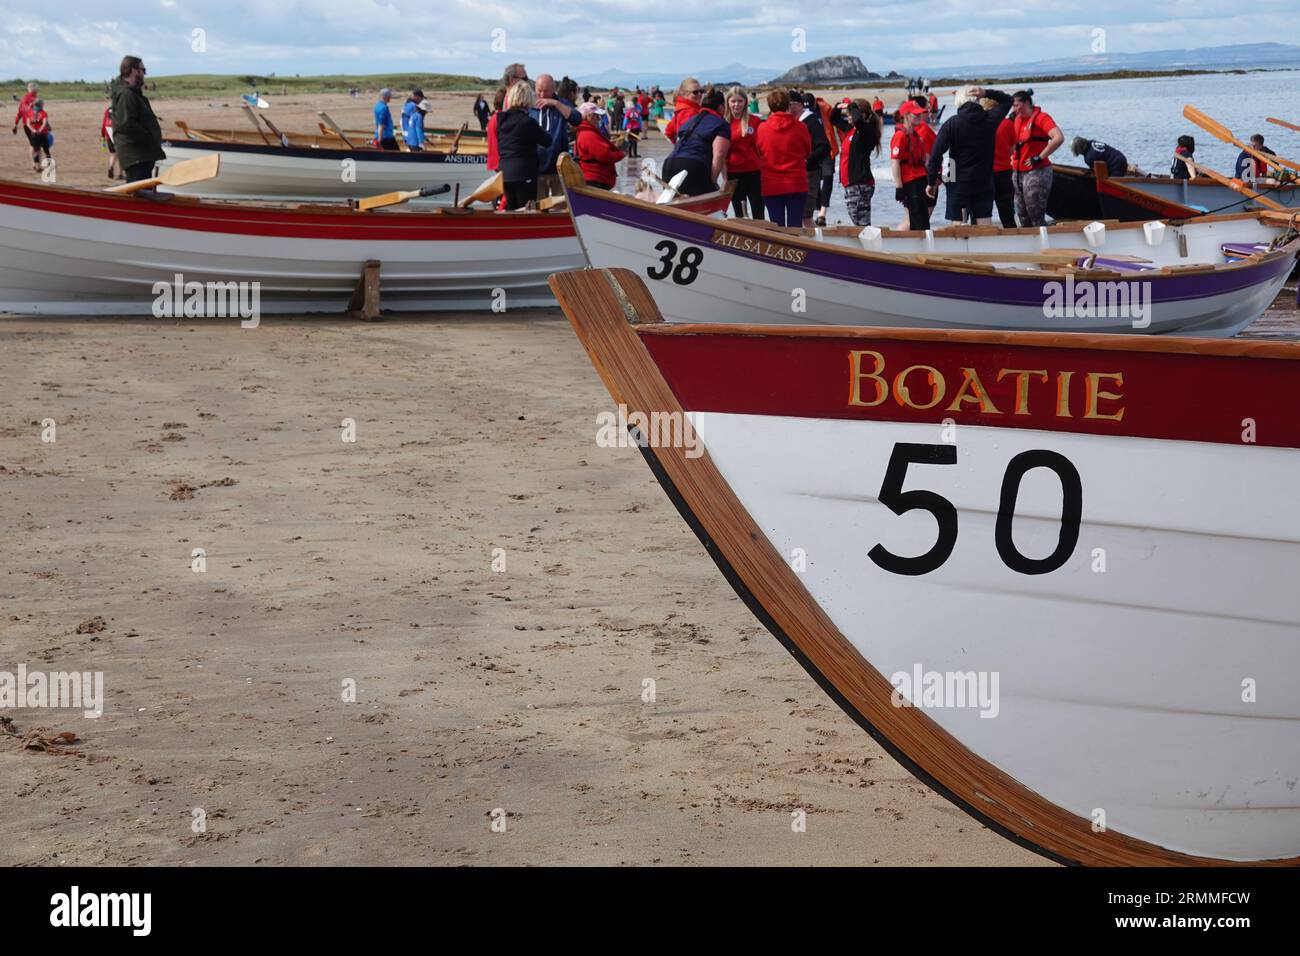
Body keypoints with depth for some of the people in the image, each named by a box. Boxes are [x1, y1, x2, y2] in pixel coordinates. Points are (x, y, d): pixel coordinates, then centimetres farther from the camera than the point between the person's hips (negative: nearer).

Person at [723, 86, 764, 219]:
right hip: (734, 174, 1)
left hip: (754, 172, -1)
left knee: (758, 214, -1)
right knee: (739, 214, 8)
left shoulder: (755, 121, 0)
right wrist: (725, 176, 0)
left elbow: (760, 147, 4)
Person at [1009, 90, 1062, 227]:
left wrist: (1040, 157, -20)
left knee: (1036, 217, -9)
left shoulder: (1041, 118, -11)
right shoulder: (1018, 119, 12)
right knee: (1023, 216, 11)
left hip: (1037, 172, -8)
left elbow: (1059, 138, -24)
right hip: (1019, 173, 8)